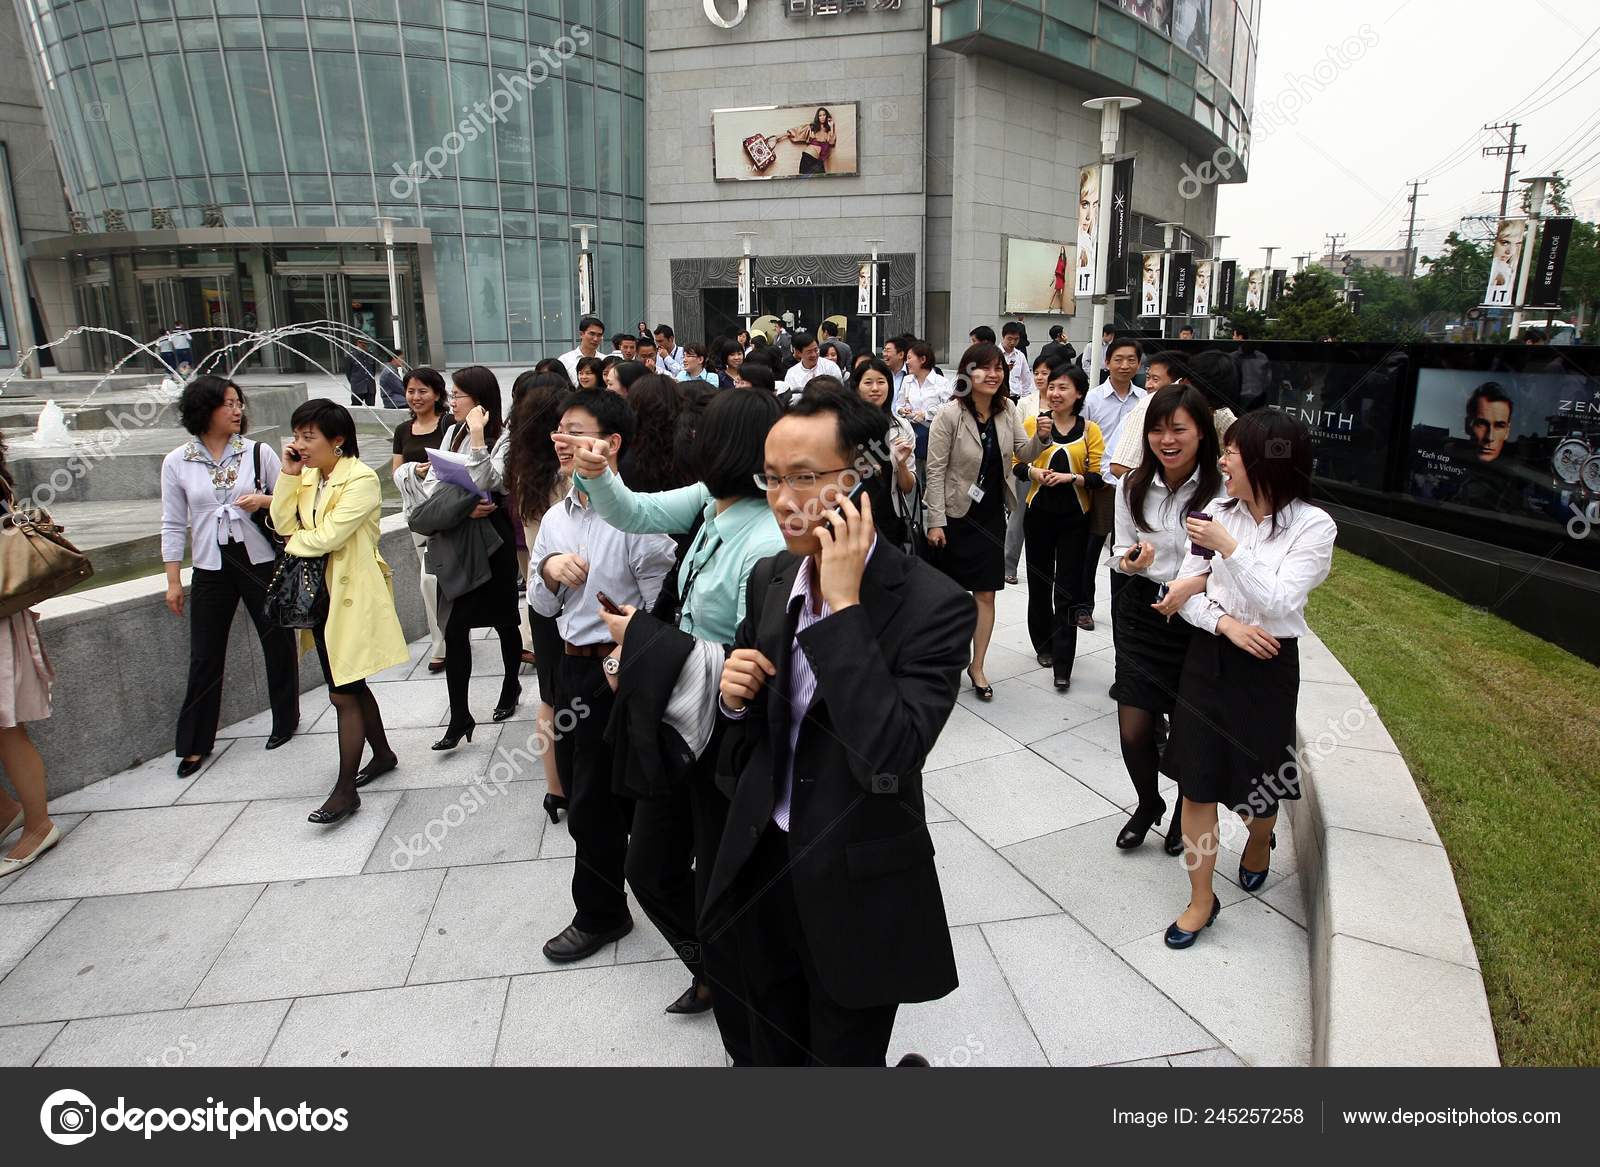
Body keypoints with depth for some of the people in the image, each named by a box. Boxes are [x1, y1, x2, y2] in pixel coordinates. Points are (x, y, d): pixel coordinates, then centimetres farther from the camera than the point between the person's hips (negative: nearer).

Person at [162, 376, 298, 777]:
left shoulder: (259, 452, -2)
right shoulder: (177, 462, 0)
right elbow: (173, 525, 4)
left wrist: (265, 501, -18)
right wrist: (173, 581, 3)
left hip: (261, 562, 0)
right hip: (212, 570, 0)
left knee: (278, 643, 9)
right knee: (205, 658, 5)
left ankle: (285, 721, 29)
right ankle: (195, 743, 18)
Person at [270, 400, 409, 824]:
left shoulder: (361, 479, -15)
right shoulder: (307, 476, 9)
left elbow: (329, 535, -22)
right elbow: (285, 524, -1)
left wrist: (295, 543, -4)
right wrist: (288, 475, -7)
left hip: (351, 595, -8)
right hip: (321, 594, 8)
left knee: (343, 692, -4)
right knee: (351, 685, 18)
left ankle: (346, 789, 5)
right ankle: (383, 754, 35)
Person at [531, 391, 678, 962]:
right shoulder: (555, 518, 5)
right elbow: (542, 605, 10)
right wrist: (549, 570, -10)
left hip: (618, 671, -8)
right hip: (571, 665, 8)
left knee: (593, 804, 6)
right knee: (582, 791, 20)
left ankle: (598, 914, 31)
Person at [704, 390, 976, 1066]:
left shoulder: (933, 605, -21)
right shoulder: (770, 578, -2)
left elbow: (888, 758, -32)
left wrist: (843, 603, -31)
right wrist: (735, 692, -12)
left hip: (857, 891, -6)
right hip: (764, 869, 6)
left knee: (844, 1058, 16)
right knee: (775, 1054, 26)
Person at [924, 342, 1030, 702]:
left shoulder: (1007, 408, -1)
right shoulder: (949, 414, -16)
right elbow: (935, 470, -15)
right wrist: (935, 521, -16)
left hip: (991, 513, 4)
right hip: (956, 513, -4)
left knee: (986, 593, 5)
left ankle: (977, 667, 18)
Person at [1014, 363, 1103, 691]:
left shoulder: (1090, 430, -1)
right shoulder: (1032, 422, 0)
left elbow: (1098, 477, -3)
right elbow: (1017, 465, 2)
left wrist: (1071, 477, -20)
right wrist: (1033, 472, -17)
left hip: (1075, 517, -1)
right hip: (1039, 513, 2)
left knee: (1067, 589, -3)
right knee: (1039, 581, 13)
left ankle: (1063, 665, 0)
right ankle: (1044, 645, 33)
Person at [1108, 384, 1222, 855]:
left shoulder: (1223, 487, -16)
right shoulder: (1133, 485, -2)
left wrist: (1196, 583, -28)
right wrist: (1131, 561, -15)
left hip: (1197, 619, -3)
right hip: (1141, 613, 3)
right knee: (1133, 731, 3)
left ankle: (1186, 812, 42)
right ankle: (1148, 804, 35)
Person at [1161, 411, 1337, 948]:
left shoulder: (1313, 526, -11)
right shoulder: (1219, 512, -3)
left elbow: (1280, 604, -20)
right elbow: (1185, 590, 0)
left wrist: (1229, 547, -25)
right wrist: (1225, 622, -17)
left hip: (1266, 665, -2)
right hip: (1207, 657, 3)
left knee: (1255, 785, 11)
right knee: (1195, 780, 4)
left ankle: (1259, 842, 49)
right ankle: (1201, 899, 19)